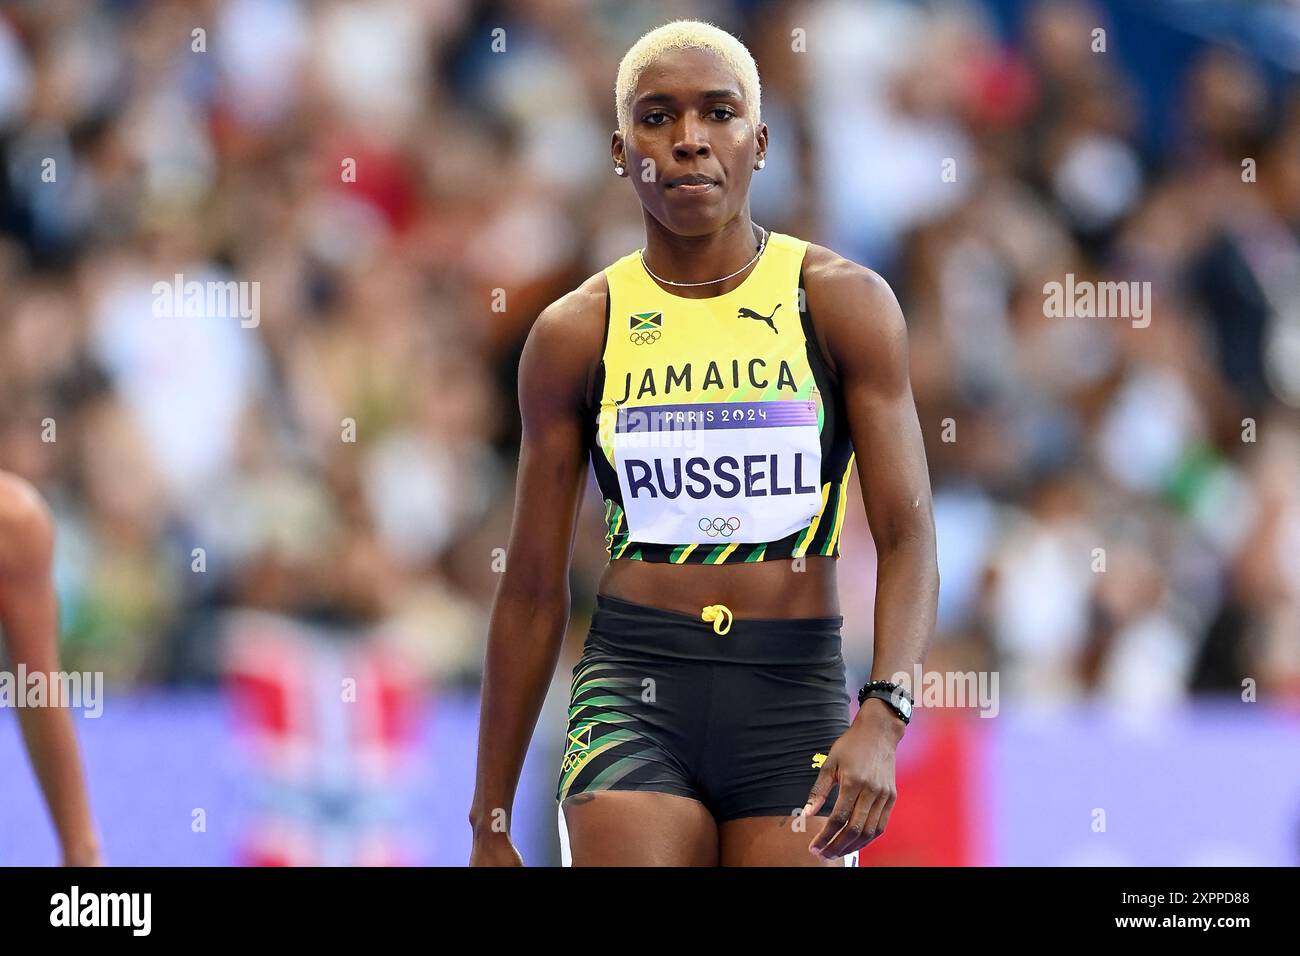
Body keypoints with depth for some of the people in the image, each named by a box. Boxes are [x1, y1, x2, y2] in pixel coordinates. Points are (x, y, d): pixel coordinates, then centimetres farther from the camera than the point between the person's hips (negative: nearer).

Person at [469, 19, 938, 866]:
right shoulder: (575, 335, 4)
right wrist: (491, 825, 9)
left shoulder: (845, 305, 1)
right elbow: (532, 589, 9)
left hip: (796, 699, 0)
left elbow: (907, 538, -6)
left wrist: (882, 720, -24)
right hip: (635, 693, 0)